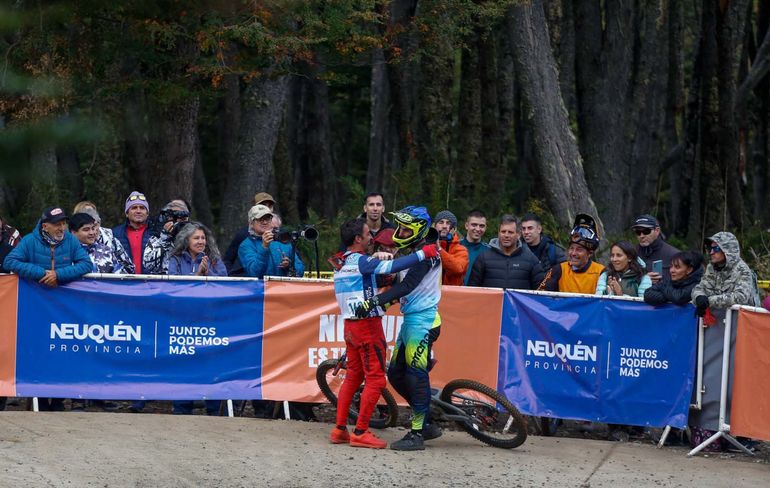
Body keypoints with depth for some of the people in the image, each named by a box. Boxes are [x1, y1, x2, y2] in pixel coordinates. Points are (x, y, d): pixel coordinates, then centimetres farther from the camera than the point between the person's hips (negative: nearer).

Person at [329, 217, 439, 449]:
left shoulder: (342, 262, 13)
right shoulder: (361, 261, -16)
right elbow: (391, 266, -28)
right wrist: (423, 254, -25)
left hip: (351, 324, 9)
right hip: (368, 324, -9)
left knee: (353, 376, 15)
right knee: (375, 379, -4)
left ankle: (340, 429, 14)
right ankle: (360, 433, -5)